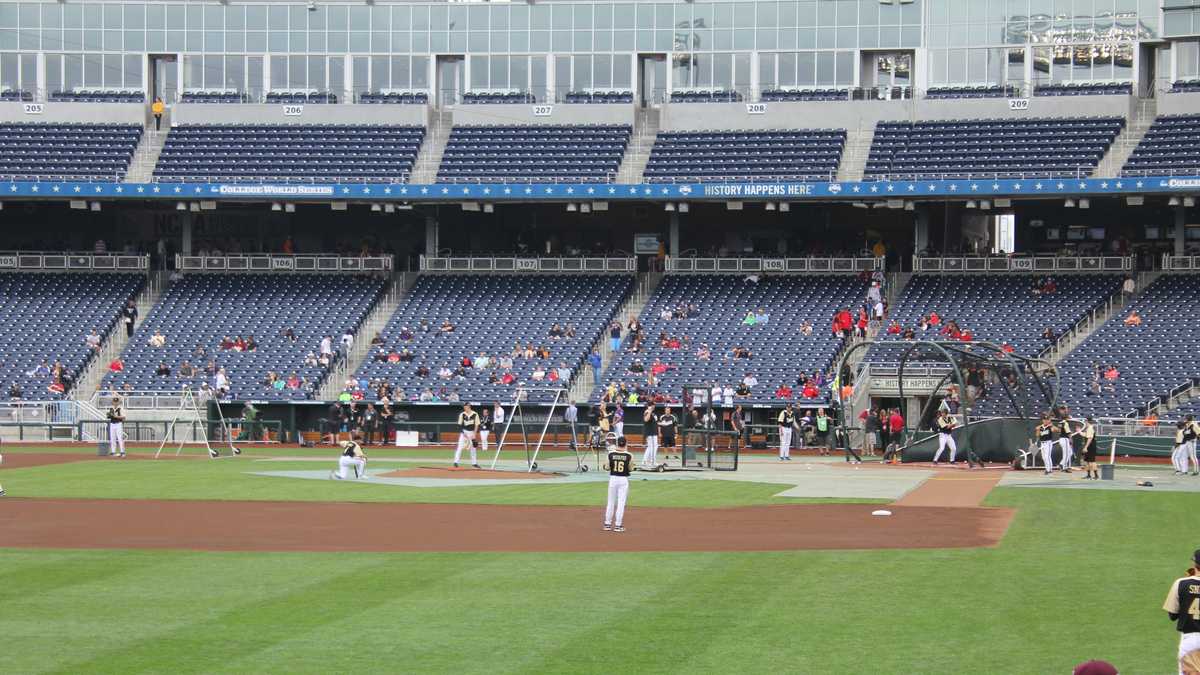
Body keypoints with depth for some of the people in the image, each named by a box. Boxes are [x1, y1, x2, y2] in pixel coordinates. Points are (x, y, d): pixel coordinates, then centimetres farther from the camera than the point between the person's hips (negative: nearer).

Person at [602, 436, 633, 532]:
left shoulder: (611, 454, -6)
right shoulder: (629, 456, -9)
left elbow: (606, 468, -1)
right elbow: (630, 469, 2)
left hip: (613, 478, 2)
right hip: (624, 480, -2)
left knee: (611, 502, 12)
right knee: (621, 503, 3)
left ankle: (607, 524, 16)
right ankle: (618, 525, 3)